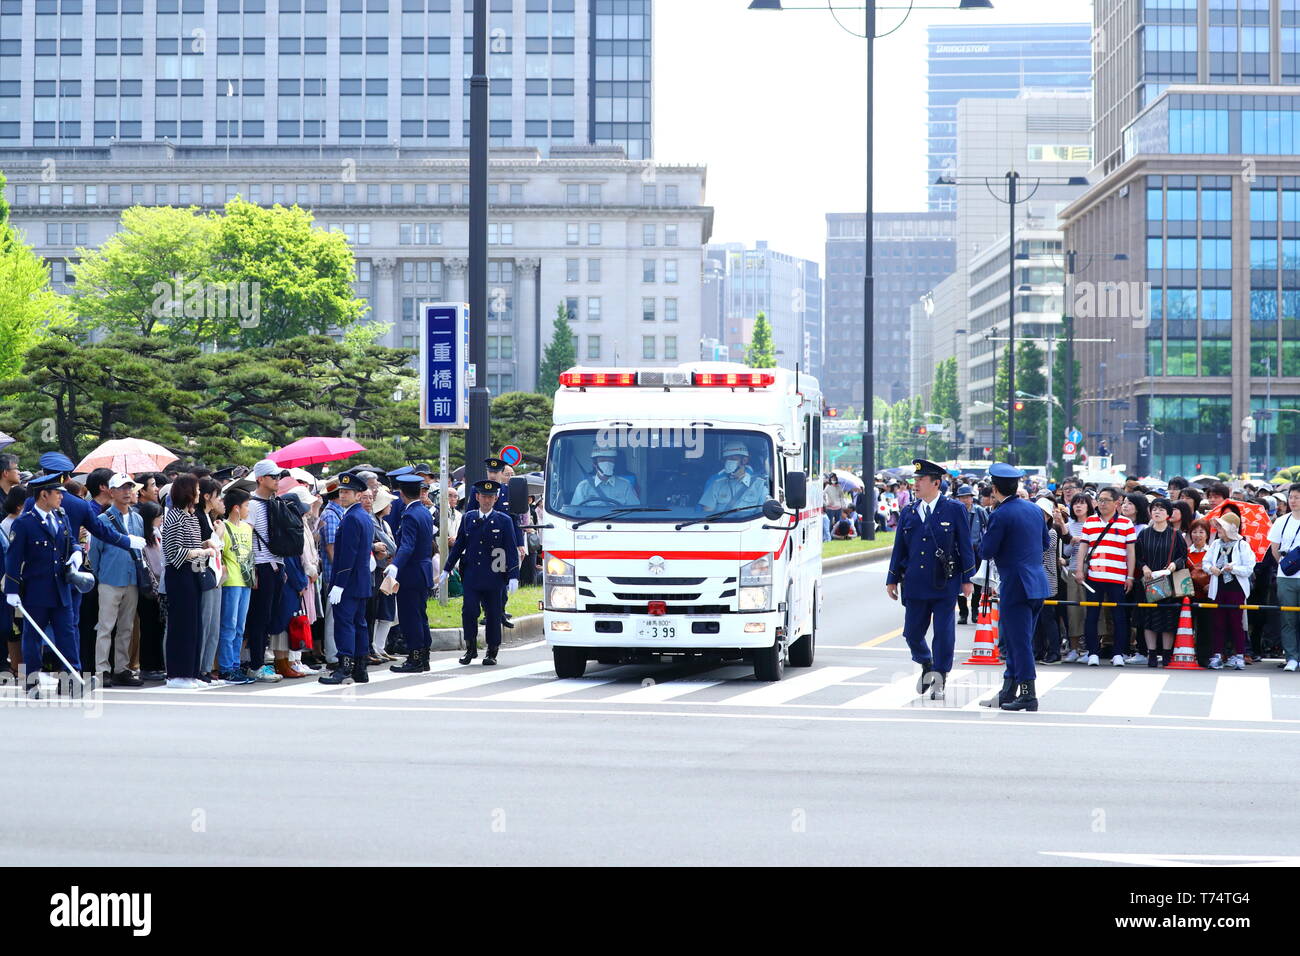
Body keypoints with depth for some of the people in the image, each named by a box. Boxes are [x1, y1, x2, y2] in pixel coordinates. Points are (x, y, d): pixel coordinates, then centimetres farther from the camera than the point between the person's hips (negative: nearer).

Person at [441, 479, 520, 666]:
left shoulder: (503, 520, 1)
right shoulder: (468, 518, 8)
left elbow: (511, 550, -1)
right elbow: (458, 545, 14)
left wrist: (513, 575, -9)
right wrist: (447, 569, 13)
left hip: (494, 577, -1)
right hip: (471, 575, 1)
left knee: (493, 615, 4)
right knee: (468, 612, -6)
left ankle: (492, 653, 14)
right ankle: (471, 649, 9)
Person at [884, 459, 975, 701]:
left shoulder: (954, 510, -1)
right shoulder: (908, 513, 9)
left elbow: (965, 546, 0)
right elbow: (899, 549, 13)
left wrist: (967, 579, -3)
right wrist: (892, 579, 10)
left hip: (945, 584, -3)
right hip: (915, 585, 3)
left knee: (944, 635, -1)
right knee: (912, 634, 5)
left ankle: (939, 680, 11)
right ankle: (927, 667, 31)